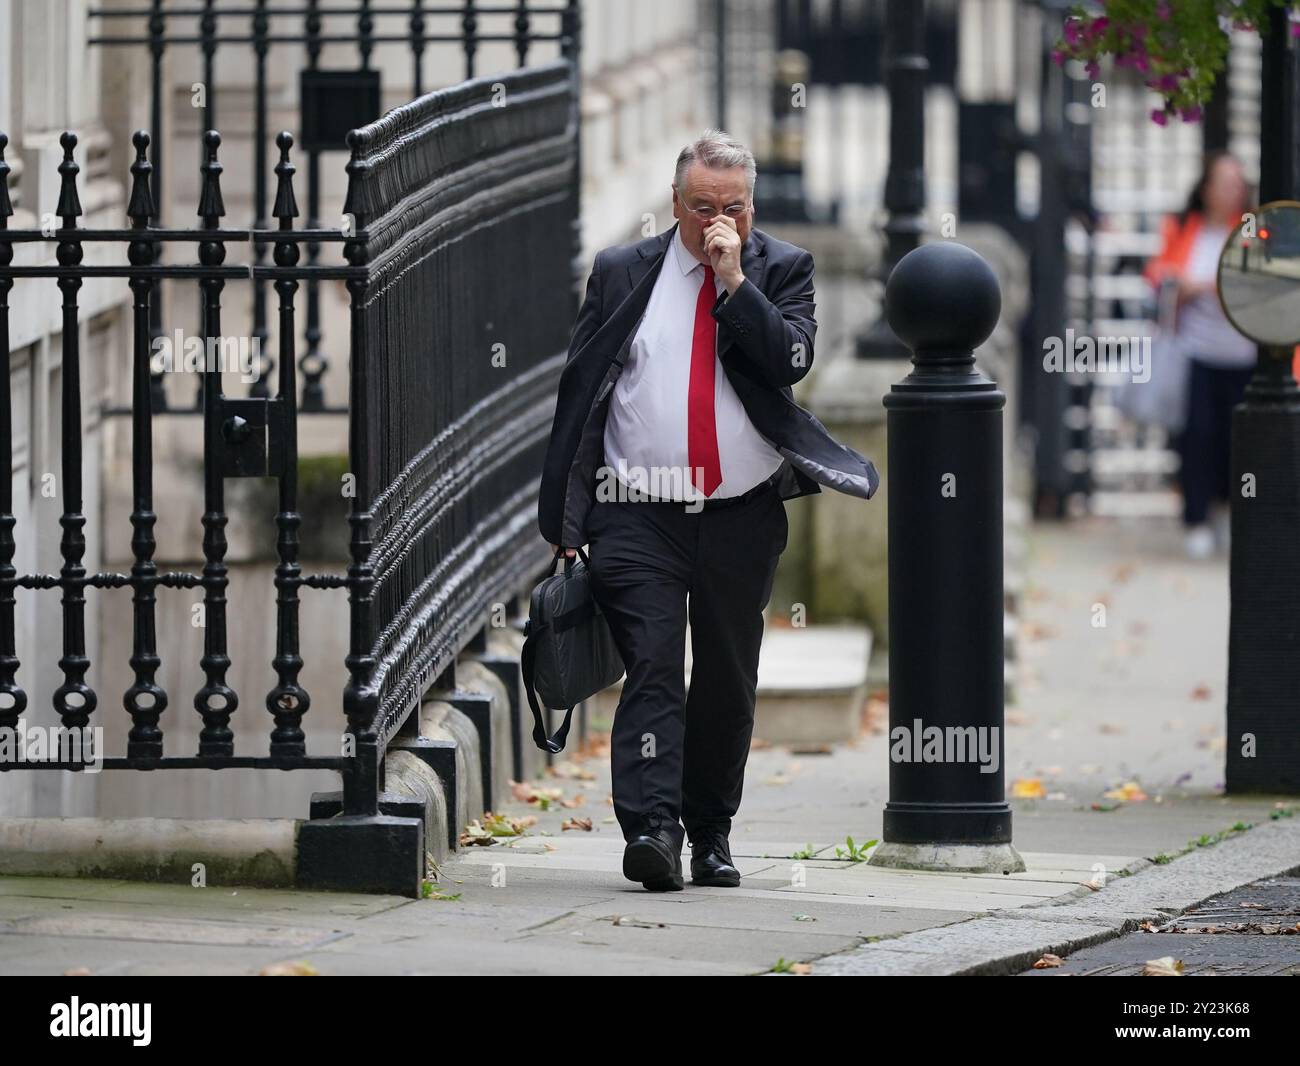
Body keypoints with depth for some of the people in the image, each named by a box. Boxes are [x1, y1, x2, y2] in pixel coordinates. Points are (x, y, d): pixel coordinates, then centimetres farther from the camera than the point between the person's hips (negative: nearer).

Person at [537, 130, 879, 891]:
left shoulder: (781, 271, 5)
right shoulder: (621, 273, 6)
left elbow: (792, 359, -12)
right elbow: (577, 392, 8)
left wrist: (734, 280, -15)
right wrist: (563, 517, 5)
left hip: (742, 514, 1)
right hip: (638, 513, -1)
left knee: (728, 680, 9)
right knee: (653, 666, -14)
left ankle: (711, 832, 22)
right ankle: (652, 829, -23)